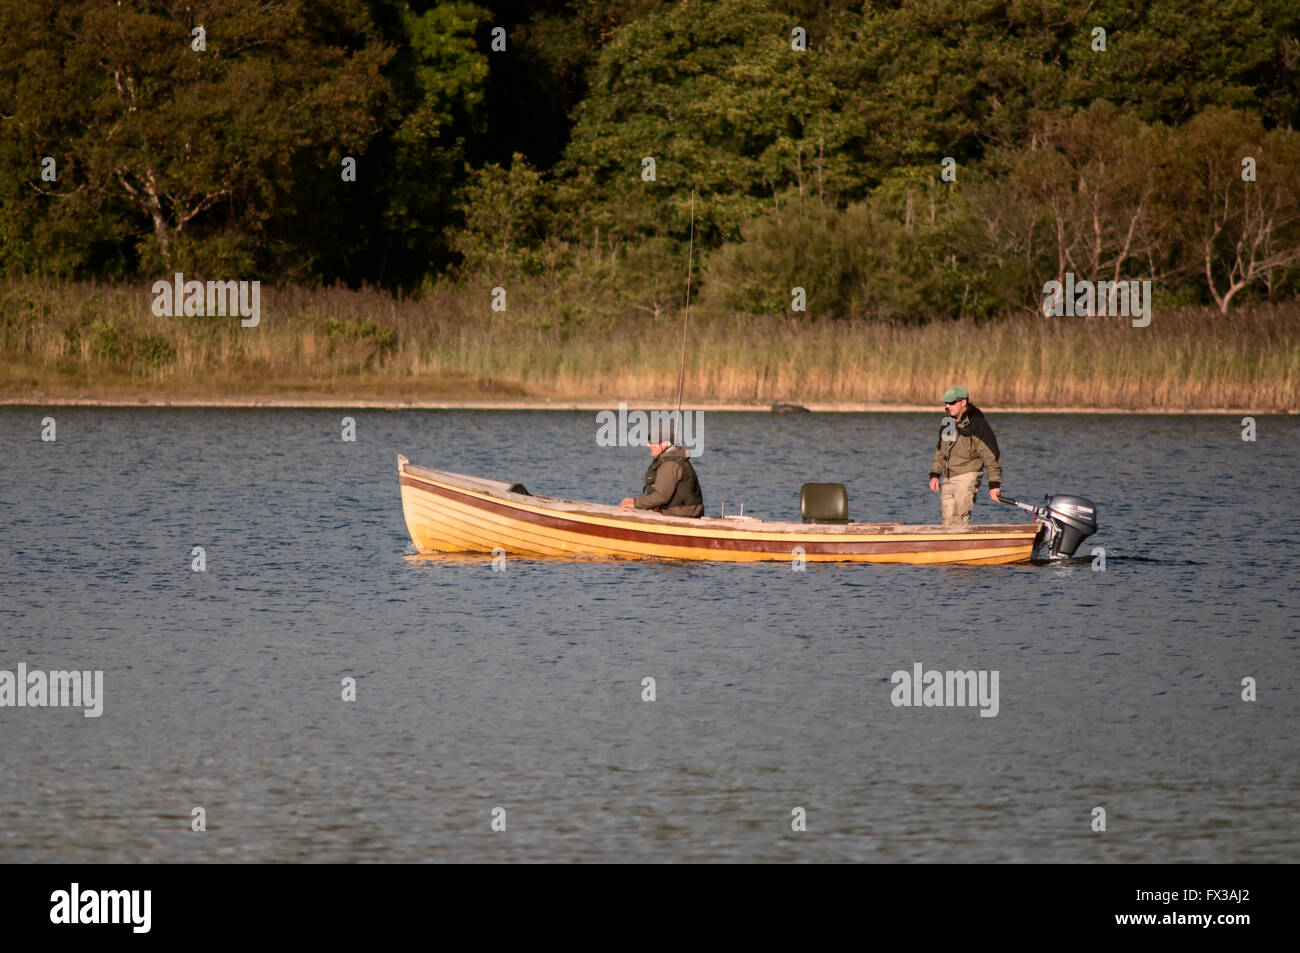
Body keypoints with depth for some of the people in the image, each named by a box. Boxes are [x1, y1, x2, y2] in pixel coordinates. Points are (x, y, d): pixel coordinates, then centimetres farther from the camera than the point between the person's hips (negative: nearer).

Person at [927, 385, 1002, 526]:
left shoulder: (977, 424, -10)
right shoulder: (947, 424, 13)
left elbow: (991, 455, -10)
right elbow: (940, 452, 25)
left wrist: (994, 484, -13)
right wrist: (934, 474, 15)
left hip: (967, 478, -8)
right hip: (948, 480, 8)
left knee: (960, 519, -15)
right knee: (948, 521, 6)